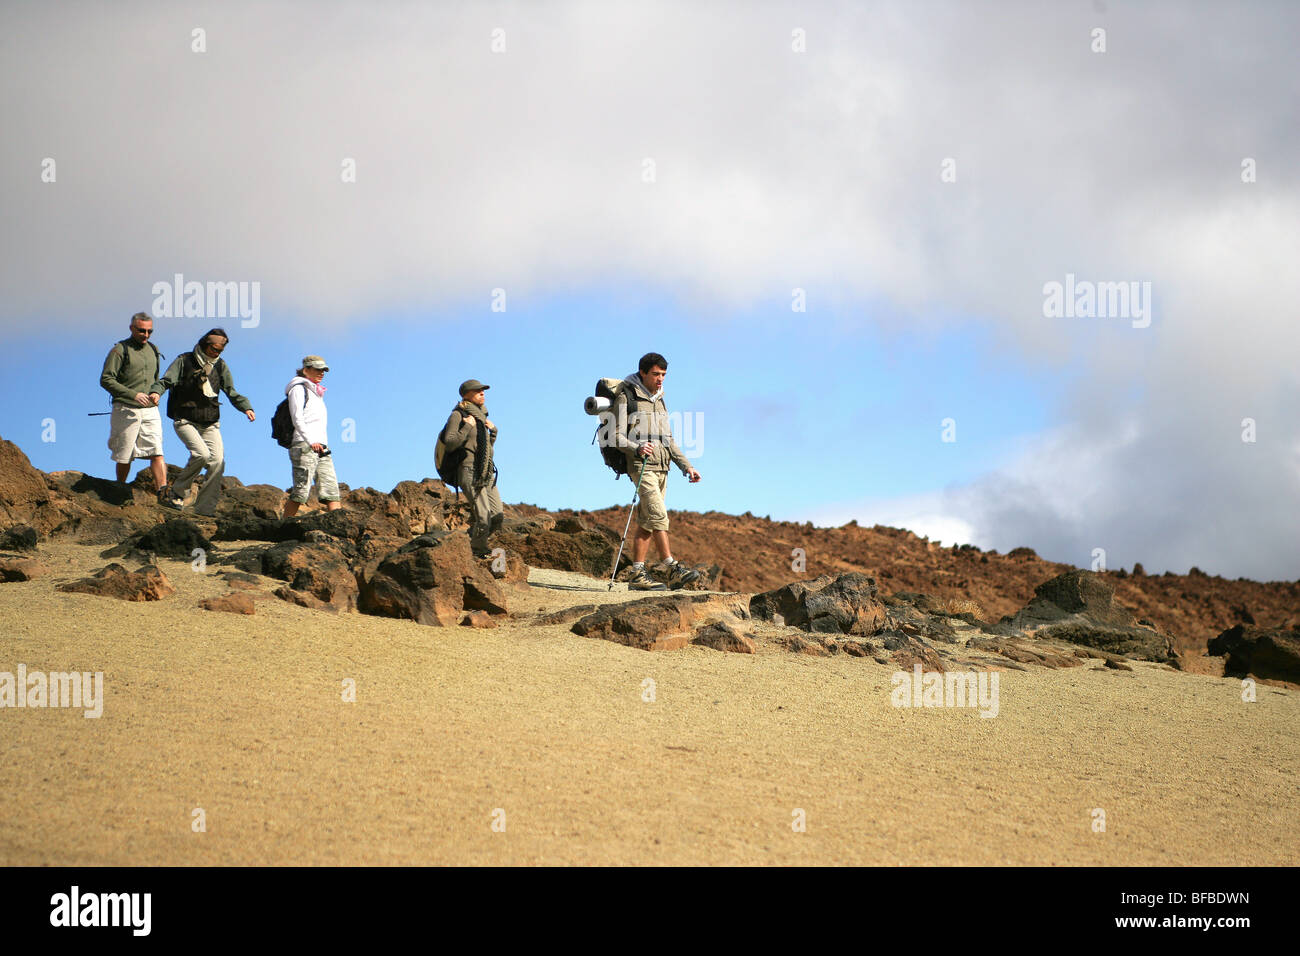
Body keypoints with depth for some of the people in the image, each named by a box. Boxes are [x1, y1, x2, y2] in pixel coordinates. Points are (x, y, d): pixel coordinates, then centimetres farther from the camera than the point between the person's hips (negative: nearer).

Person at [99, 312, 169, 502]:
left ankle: (162, 492, -18)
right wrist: (133, 395, -21)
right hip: (127, 411, -4)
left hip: (150, 411, 4)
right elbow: (106, 379, -13)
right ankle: (121, 492, 23)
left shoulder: (153, 350, 14)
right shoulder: (120, 350, -6)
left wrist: (156, 394, 7)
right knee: (124, 456, 5)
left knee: (157, 451, -9)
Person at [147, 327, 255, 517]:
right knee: (202, 454, -26)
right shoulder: (184, 361, -2)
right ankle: (178, 492, -7)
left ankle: (205, 509, -6)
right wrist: (156, 392, -33)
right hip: (186, 421, -5)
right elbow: (166, 381, -11)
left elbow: (232, 393, 12)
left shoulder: (221, 366, 10)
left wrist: (246, 407, -5)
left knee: (217, 461, -10)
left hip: (210, 424, 5)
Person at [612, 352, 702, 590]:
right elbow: (617, 435, -9)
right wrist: (637, 448, -27)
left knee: (646, 522, 5)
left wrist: (686, 465, 17)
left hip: (662, 468, 8)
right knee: (658, 516, -17)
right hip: (641, 466, -8)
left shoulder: (658, 400, 20)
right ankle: (672, 570, -23)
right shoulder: (626, 398, -3)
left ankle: (638, 574, 6)